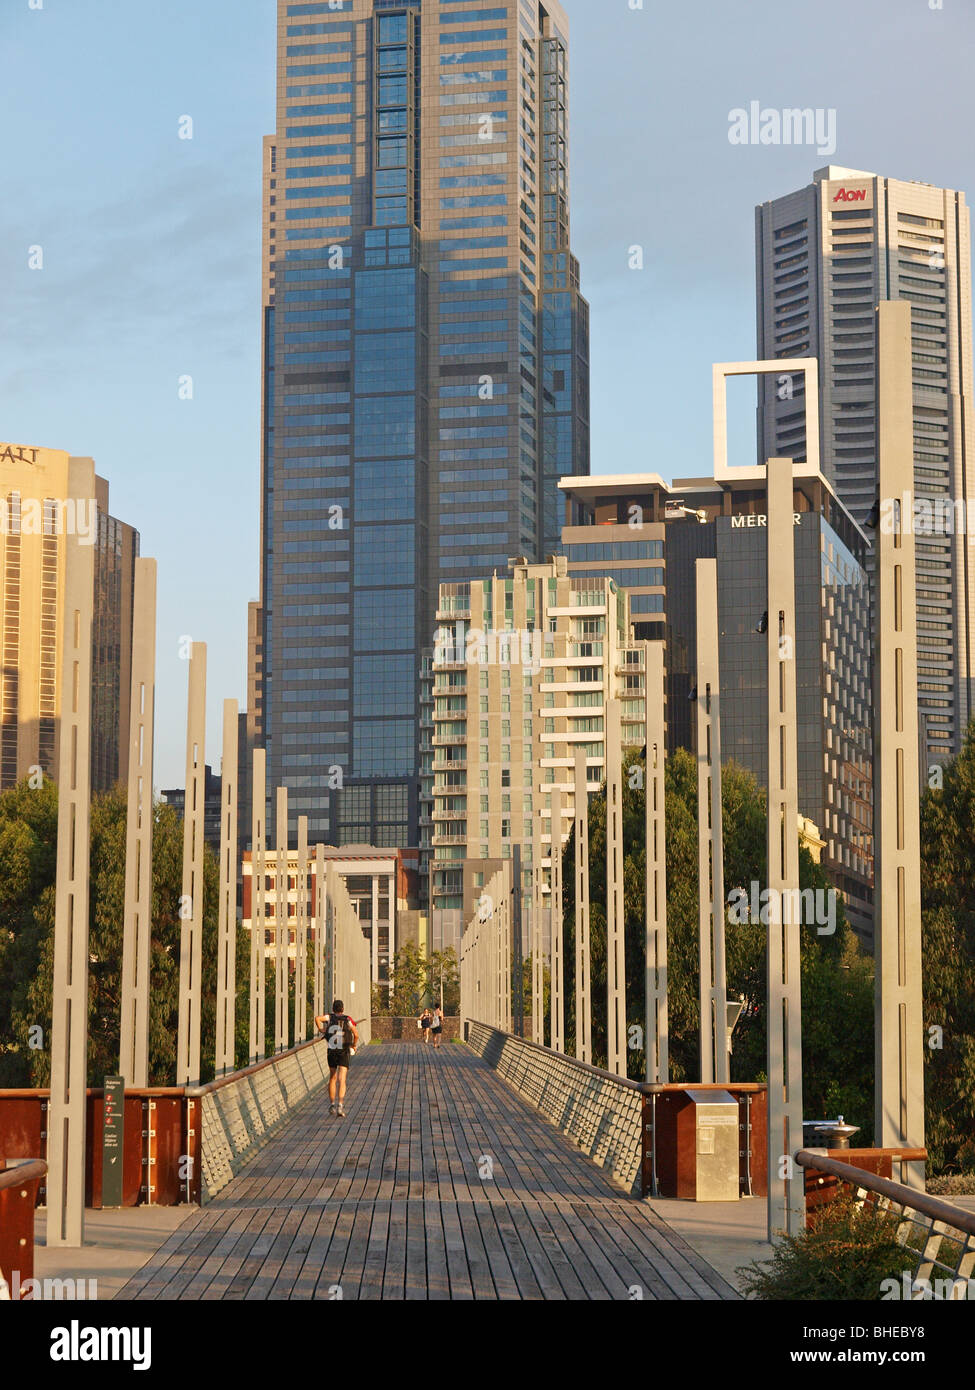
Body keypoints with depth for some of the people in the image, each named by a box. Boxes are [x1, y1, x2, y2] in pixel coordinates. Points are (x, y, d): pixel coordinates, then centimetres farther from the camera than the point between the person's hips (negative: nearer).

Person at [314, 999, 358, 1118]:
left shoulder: (330, 1017, 3)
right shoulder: (348, 1019, 1)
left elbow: (317, 1018, -16)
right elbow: (356, 1034, -6)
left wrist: (321, 1029, 1)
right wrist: (354, 1045, 12)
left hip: (331, 1052, 2)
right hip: (344, 1052, -2)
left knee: (332, 1079, 21)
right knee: (342, 1081, -9)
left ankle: (332, 1105, 24)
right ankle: (340, 1106, -26)